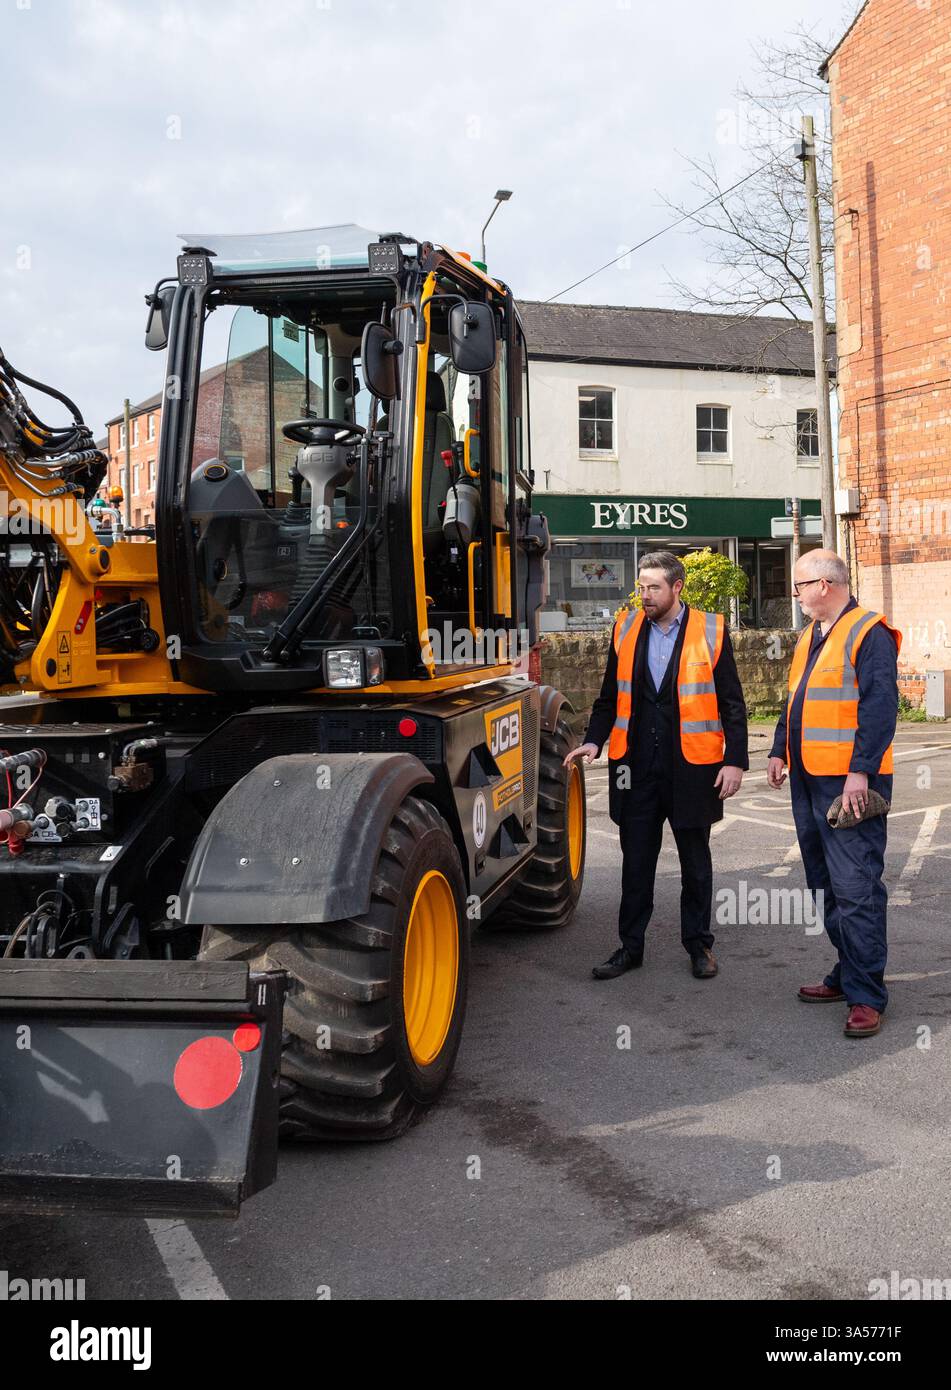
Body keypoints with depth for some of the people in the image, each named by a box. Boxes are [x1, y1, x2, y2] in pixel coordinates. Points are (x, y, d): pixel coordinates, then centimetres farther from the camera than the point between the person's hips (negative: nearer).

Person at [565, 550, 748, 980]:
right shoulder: (626, 628, 6)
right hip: (636, 767, 2)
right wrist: (594, 740, -2)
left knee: (695, 860, 11)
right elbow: (610, 696, 12)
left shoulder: (710, 631, -3)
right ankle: (630, 946, 21)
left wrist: (735, 760, -7)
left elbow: (731, 703, -1)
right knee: (635, 861, 9)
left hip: (692, 767, -2)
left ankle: (699, 945, 25)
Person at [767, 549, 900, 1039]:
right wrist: (780, 751, 18)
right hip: (808, 779, 9)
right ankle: (848, 974, 25)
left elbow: (880, 706, -17)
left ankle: (866, 996, -3)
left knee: (855, 887, -8)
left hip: (848, 783, -9)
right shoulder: (810, 636, 18)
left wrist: (861, 770, -22)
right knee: (826, 884, 14)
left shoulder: (868, 633, -10)